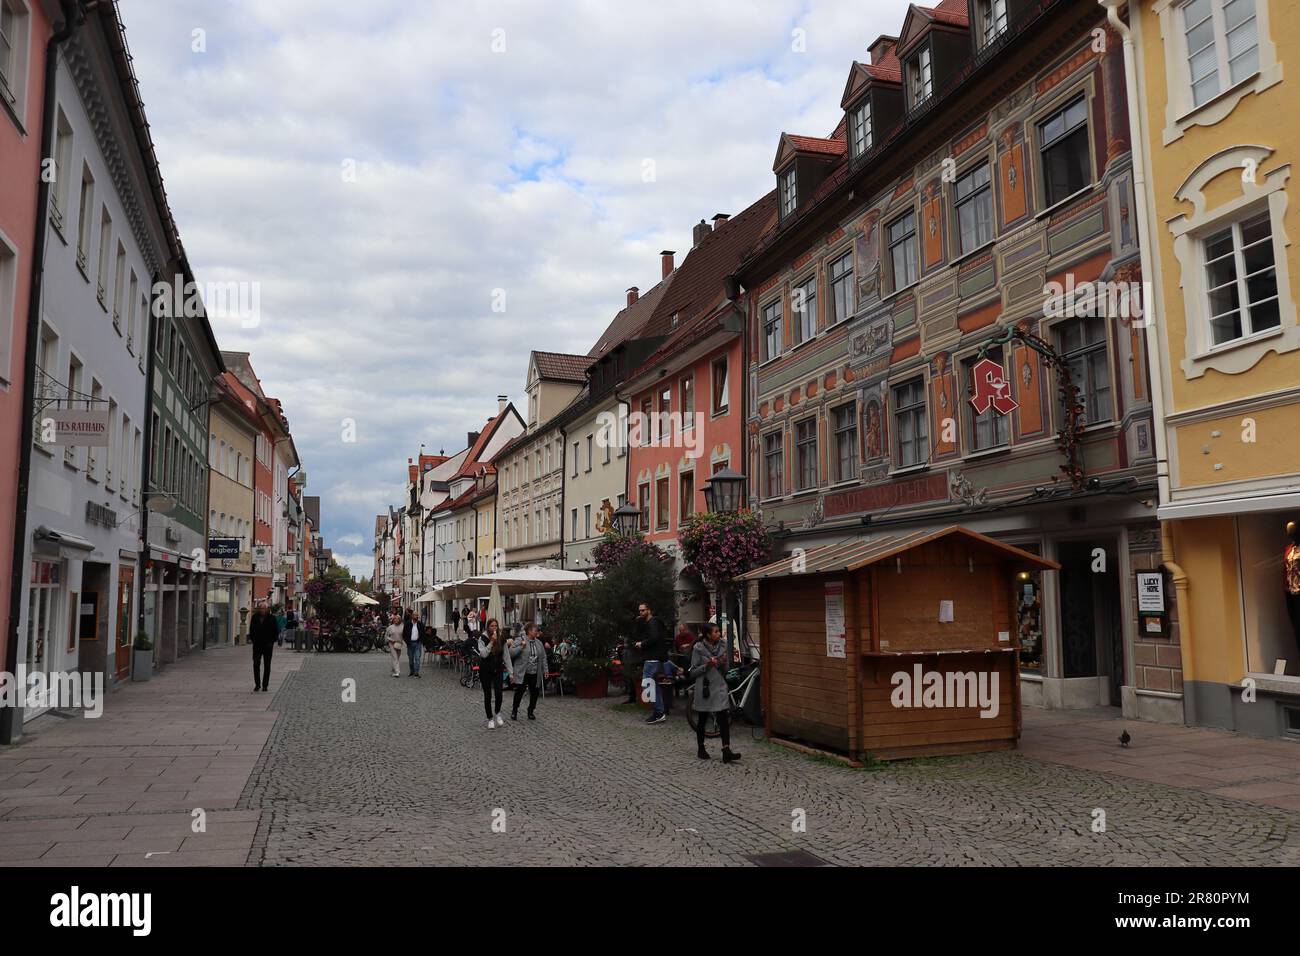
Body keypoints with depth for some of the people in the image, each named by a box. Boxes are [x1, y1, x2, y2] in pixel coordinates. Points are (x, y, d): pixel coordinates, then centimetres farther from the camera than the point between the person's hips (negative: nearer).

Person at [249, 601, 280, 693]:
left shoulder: (271, 618, -2)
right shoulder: (255, 617, 4)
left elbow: (276, 631, 1)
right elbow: (251, 629, 11)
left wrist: (272, 641, -6)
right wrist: (252, 639, 0)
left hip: (268, 645, -1)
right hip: (257, 644, 1)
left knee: (267, 665, 5)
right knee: (256, 664, -3)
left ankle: (265, 685, 11)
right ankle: (257, 684, 5)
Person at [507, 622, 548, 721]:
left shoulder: (539, 642, 13)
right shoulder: (519, 640, -4)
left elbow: (543, 657, 17)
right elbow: (510, 653, -11)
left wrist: (545, 670, 13)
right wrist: (521, 647, -22)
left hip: (535, 674, 5)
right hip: (522, 674, -5)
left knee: (534, 693, 7)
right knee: (519, 692, -6)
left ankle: (531, 711, 24)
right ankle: (514, 711, 13)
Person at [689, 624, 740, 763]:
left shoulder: (722, 646, 4)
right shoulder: (698, 648, -8)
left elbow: (725, 672, 12)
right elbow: (693, 672, -6)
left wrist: (724, 663, -10)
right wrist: (707, 665, -19)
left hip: (719, 687, 3)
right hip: (704, 687, -3)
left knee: (724, 719, -8)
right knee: (702, 720, 9)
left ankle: (726, 752, -12)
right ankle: (701, 749, 26)